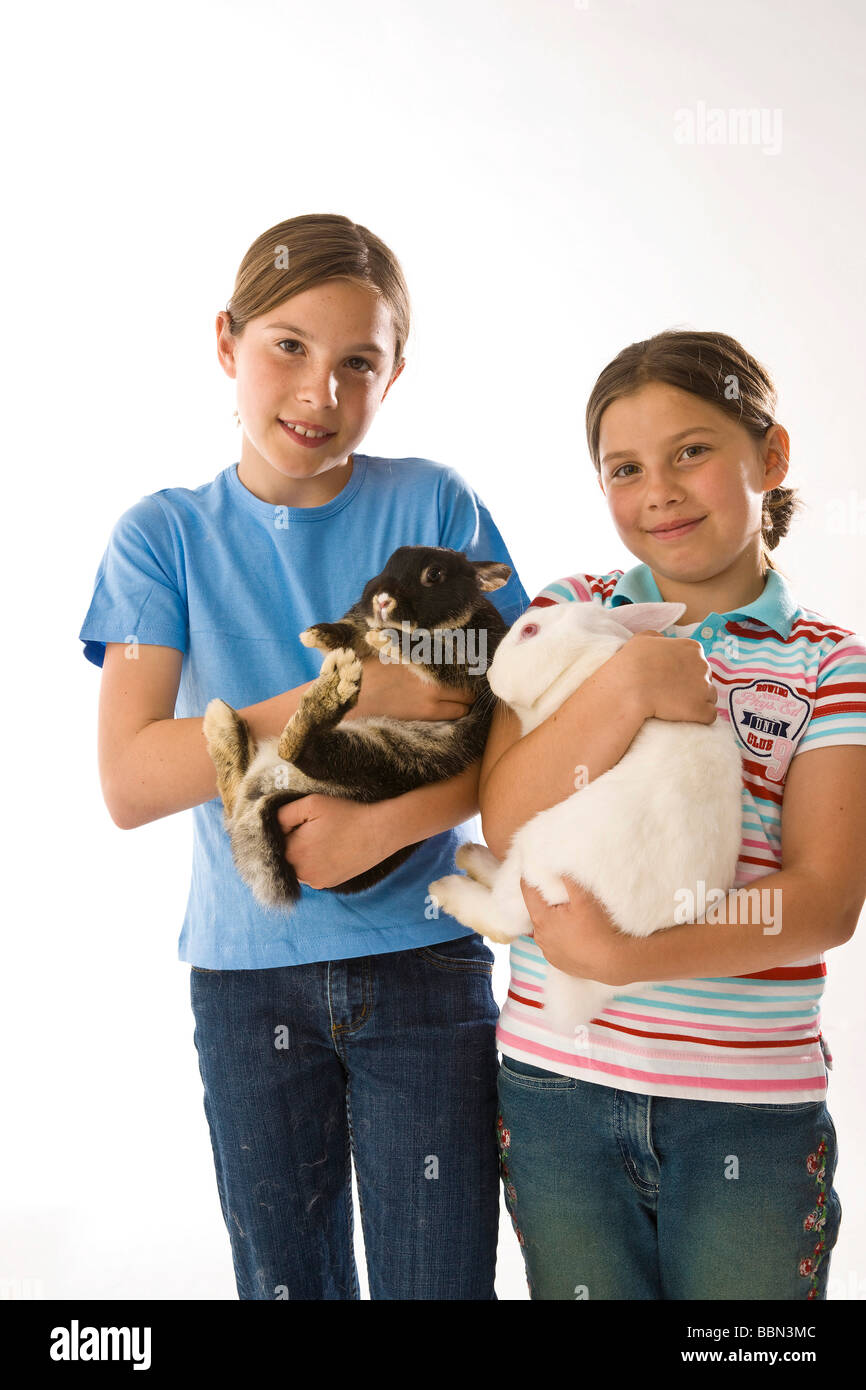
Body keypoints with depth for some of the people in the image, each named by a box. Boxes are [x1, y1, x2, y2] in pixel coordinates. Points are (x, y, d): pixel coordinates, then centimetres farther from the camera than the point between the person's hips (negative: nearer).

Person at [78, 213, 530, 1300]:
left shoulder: (435, 507, -3)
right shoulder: (165, 536, -2)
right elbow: (129, 783, -12)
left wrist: (383, 822, -21)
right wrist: (350, 695, -21)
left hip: (423, 963, -1)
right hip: (246, 973, 1)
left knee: (438, 1281, 5)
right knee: (284, 1279, 15)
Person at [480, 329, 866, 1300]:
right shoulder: (569, 616, 2)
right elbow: (505, 821, -7)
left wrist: (623, 958, -23)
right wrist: (628, 684, -20)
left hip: (750, 1111, -1)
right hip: (556, 1084, 1)